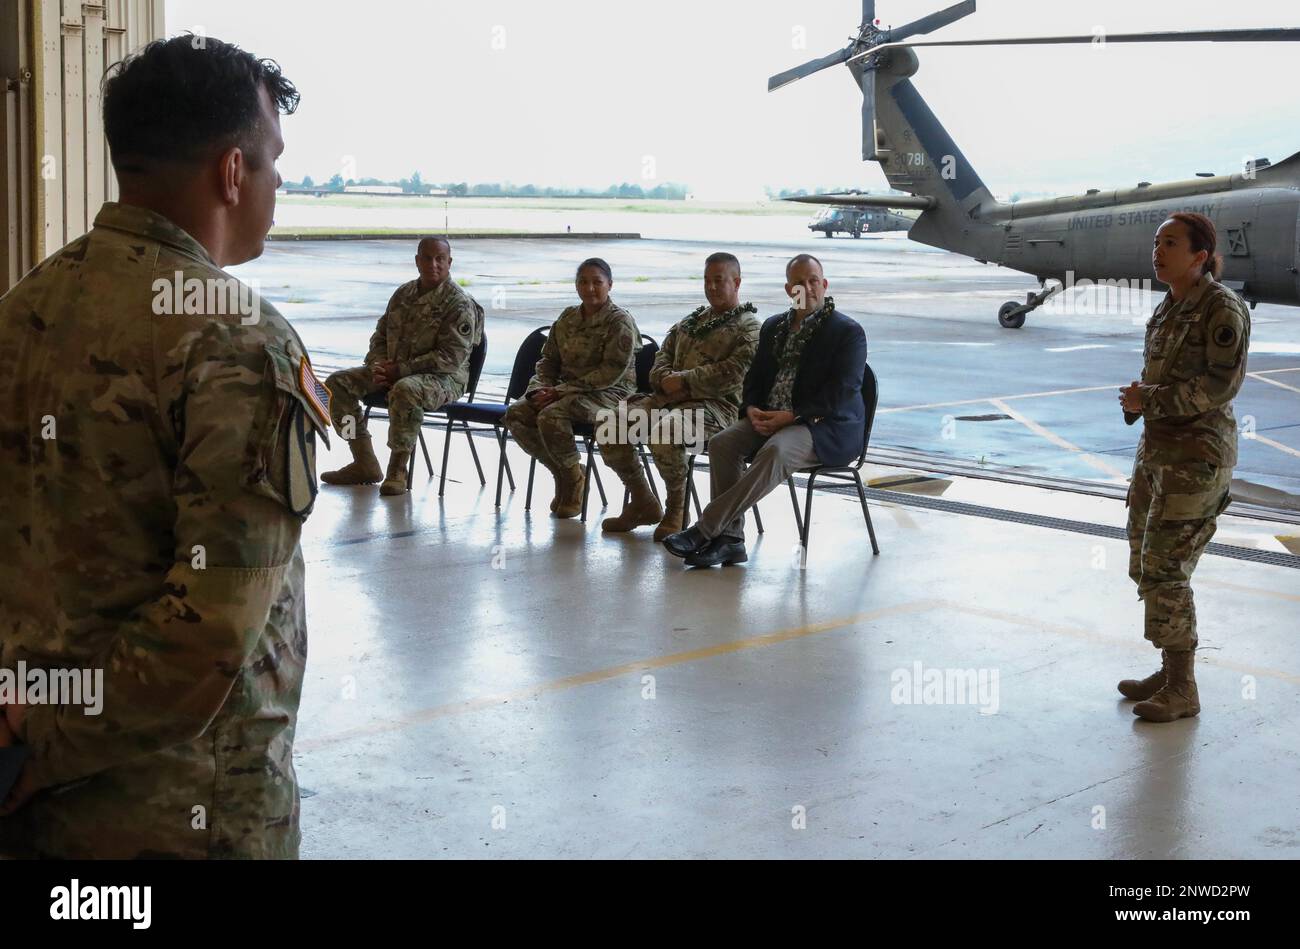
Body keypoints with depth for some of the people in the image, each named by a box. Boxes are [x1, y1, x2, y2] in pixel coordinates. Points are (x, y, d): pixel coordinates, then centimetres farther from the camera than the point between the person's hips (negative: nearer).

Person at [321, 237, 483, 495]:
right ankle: (365, 464, 0)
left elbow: (451, 357, -18)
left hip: (444, 378, -8)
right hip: (395, 371, 8)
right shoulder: (404, 294, 11)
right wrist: (378, 367, -4)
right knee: (337, 383, -3)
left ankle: (397, 471, -27)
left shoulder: (460, 303, -11)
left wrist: (401, 370, -20)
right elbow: (381, 335, 18)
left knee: (405, 389, -41)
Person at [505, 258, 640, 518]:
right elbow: (548, 360, 17)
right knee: (515, 414, -13)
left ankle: (572, 476, -8)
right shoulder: (568, 318, 13)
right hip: (566, 390, 7)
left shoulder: (620, 321, -9)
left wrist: (561, 391, -19)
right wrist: (541, 389, -6)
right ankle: (561, 471, 0)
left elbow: (611, 373, -17)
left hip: (608, 394, -7)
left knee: (551, 415, -32)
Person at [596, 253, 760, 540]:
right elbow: (663, 354, 22)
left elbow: (731, 375, -12)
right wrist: (666, 379, -2)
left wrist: (684, 381, -14)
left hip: (716, 404, -7)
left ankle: (676, 509, -17)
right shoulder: (692, 321, 26)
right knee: (608, 424, -10)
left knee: (664, 430, -38)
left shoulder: (748, 327, 2)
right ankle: (642, 502, 2)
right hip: (668, 397, 8)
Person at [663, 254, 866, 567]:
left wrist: (792, 416, -20)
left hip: (827, 425, -6)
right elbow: (754, 378, 20)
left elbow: (843, 391, -13)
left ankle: (704, 530, -35)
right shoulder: (774, 327, 18)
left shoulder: (848, 331, -3)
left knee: (775, 450, -36)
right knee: (722, 443, -22)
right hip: (771, 419, 6)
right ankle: (730, 539, -25)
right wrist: (752, 410, -4)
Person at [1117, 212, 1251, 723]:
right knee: (1145, 563, 12)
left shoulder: (1224, 308, -15)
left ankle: (1183, 691, 5)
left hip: (1197, 454, -9)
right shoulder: (1170, 309, 12)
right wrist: (1136, 398, -3)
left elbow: (1222, 383, -22)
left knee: (1164, 570, -7)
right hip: (1159, 447, 9)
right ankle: (1171, 671, 25)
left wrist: (1147, 399, -18)